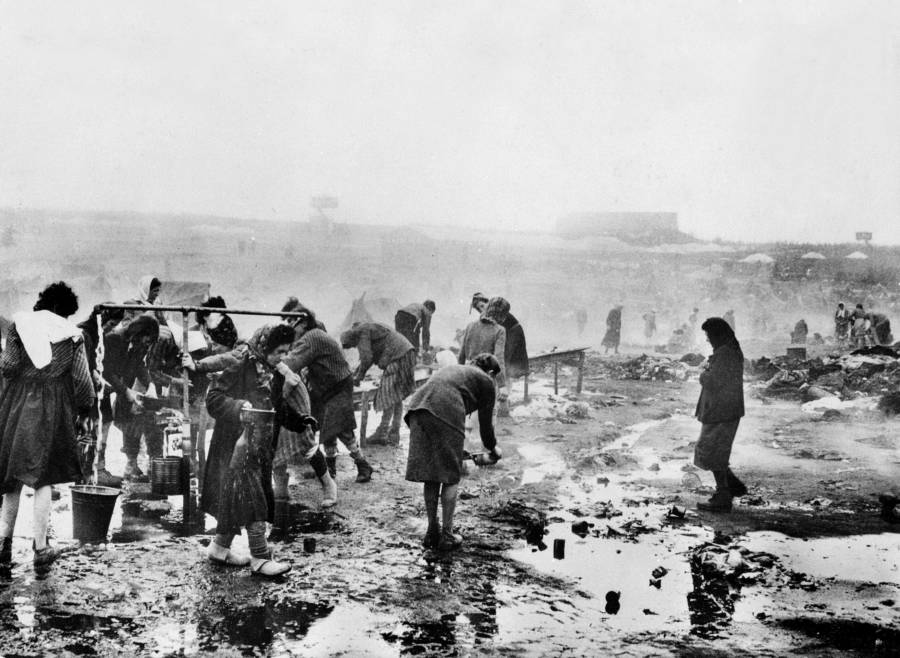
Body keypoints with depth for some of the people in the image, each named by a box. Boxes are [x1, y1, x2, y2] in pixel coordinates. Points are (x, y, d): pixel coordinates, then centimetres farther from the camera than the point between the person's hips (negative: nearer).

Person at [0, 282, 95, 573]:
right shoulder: (72, 334, 1)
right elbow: (82, 378, -2)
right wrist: (85, 411, 9)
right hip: (52, 410, -1)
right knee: (43, 479, 3)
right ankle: (41, 549, 3)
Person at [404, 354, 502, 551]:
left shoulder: (451, 369, 37)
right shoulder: (485, 381, 19)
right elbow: (486, 422, 22)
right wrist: (493, 448, 42)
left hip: (418, 405, 6)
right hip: (445, 411, -6)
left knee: (431, 475, 15)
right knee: (451, 477, 6)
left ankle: (432, 532, 22)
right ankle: (446, 536, 10)